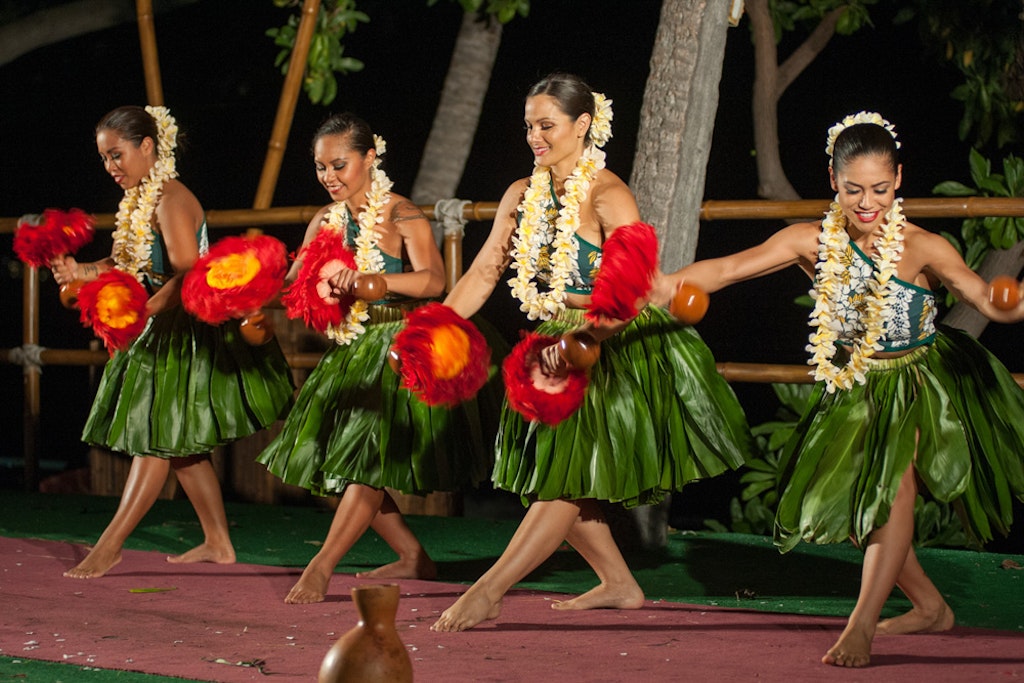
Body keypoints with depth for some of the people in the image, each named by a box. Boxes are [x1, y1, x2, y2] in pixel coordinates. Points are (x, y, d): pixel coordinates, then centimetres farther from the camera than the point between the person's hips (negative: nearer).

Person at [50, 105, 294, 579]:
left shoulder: (170, 199, -19)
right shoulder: (138, 199, 10)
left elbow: (187, 276, -26)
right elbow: (126, 266, 11)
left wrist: (141, 313, -34)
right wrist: (81, 271, -6)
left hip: (190, 334, -10)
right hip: (164, 333, 10)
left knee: (157, 439, -6)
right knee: (181, 446, 13)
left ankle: (109, 546, -6)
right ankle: (217, 542, 21)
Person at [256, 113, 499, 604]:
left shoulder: (402, 217, -15)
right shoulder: (326, 221, 5)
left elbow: (433, 280, -31)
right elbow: (293, 283, 5)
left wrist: (370, 280, -47)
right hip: (352, 351, 8)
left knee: (371, 456, -15)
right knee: (337, 459, 9)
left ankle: (321, 566, -11)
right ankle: (412, 558, 21)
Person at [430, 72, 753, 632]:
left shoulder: (608, 197, -18)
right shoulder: (522, 196, 4)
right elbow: (484, 271, 3)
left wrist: (580, 339, -41)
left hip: (619, 350, -8)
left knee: (569, 480, -11)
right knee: (547, 477, 8)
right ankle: (619, 584, 22)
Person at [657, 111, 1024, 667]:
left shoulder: (922, 248, -21)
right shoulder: (814, 242, -13)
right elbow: (726, 270, -18)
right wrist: (645, 292, -30)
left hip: (919, 384, -5)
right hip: (855, 388, 5)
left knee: (894, 481, -25)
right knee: (846, 502, 9)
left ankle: (861, 624, -20)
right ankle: (930, 607, 29)